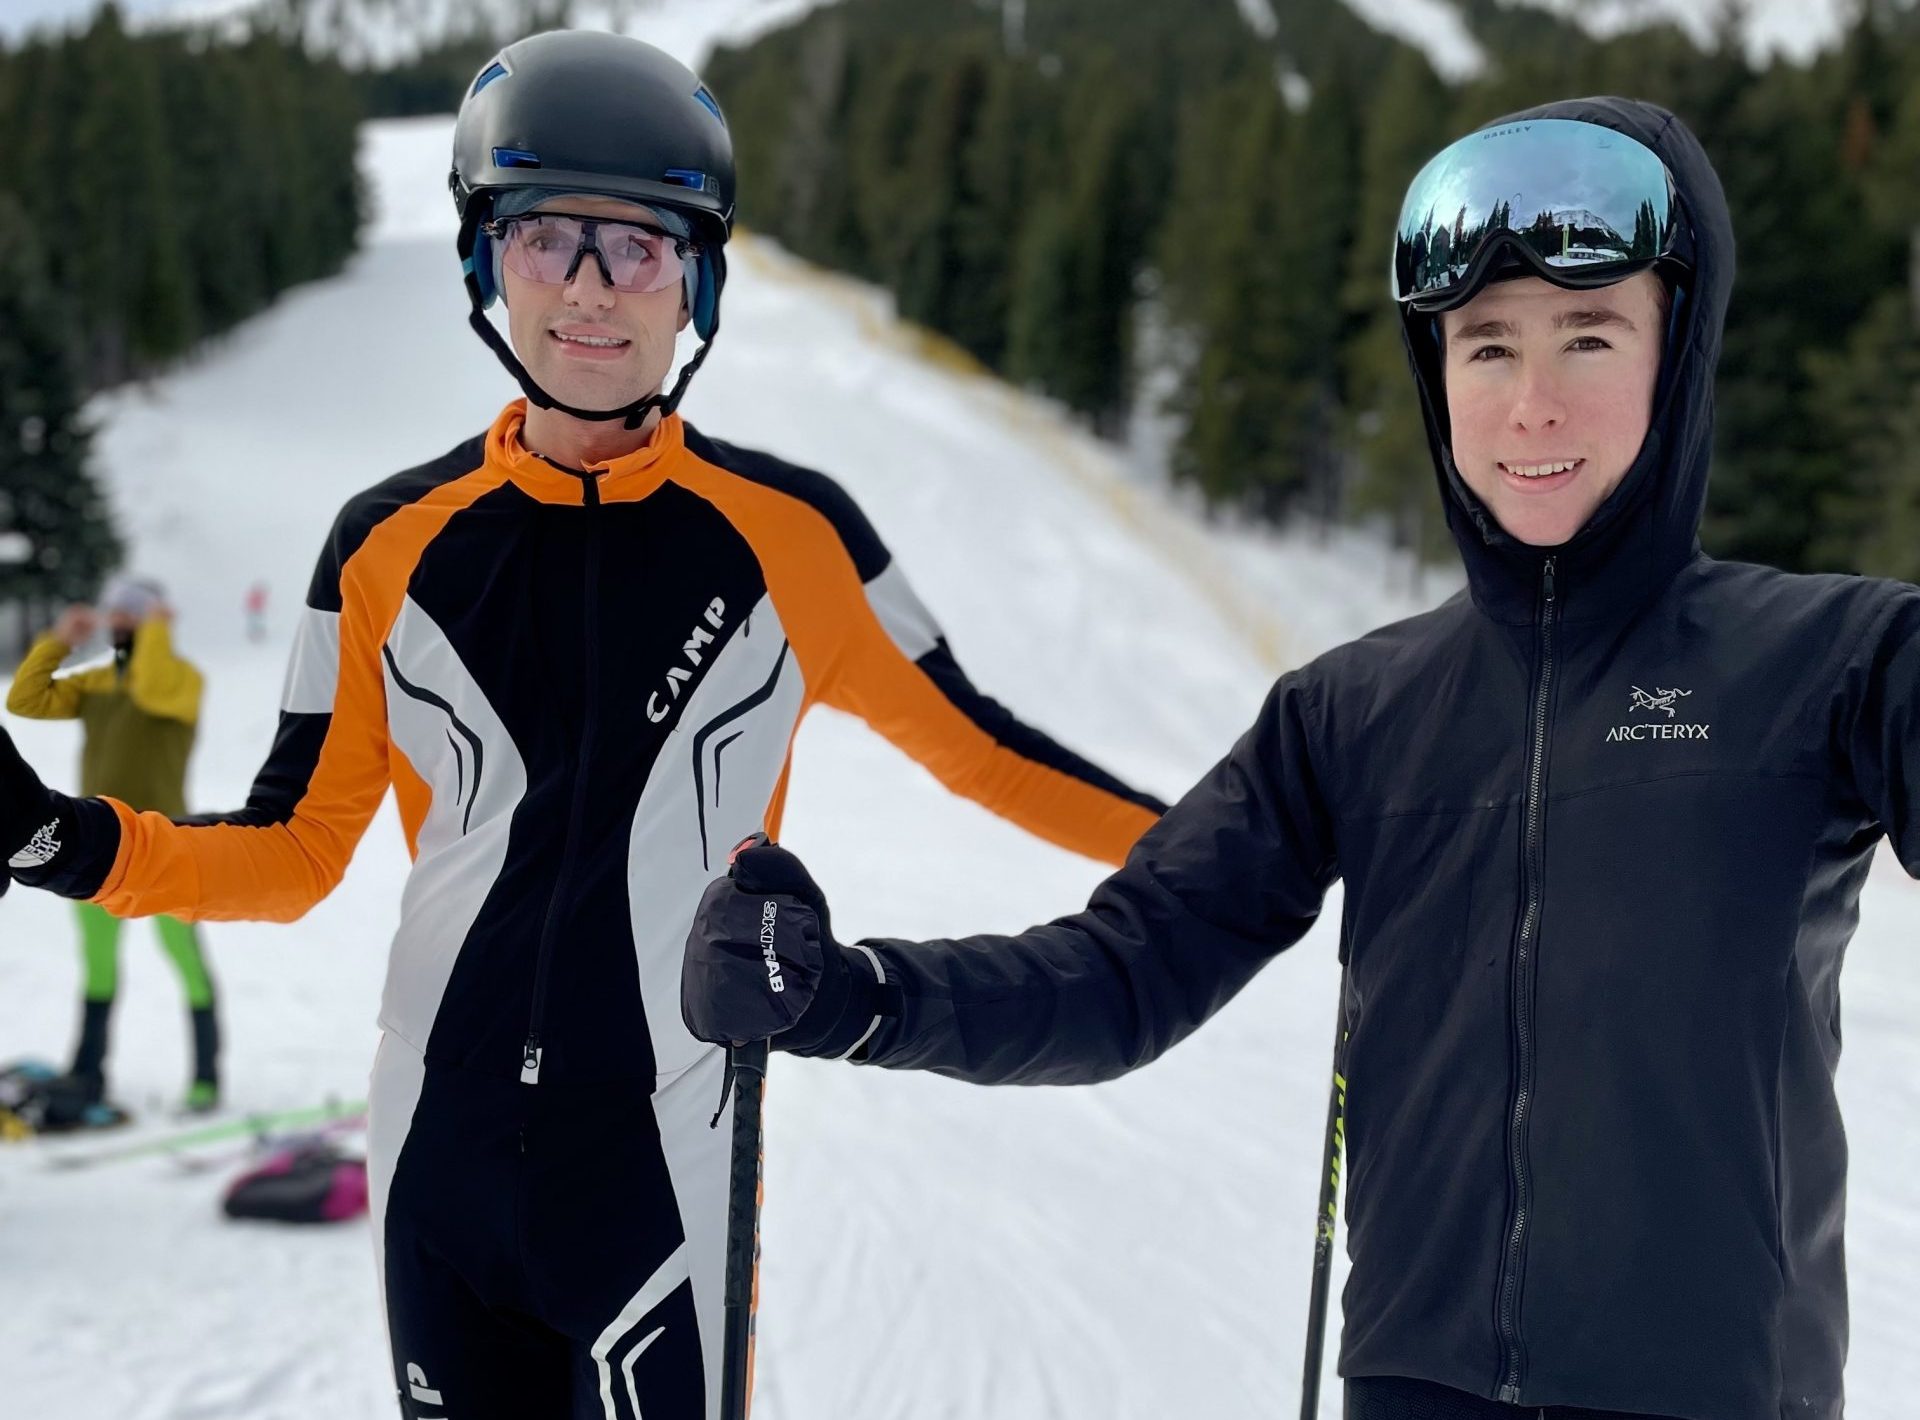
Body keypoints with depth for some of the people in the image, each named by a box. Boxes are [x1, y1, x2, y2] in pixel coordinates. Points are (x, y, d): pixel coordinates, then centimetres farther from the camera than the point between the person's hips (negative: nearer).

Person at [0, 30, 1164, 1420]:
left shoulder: (789, 531, -2)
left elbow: (972, 744, 7)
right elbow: (294, 850, 6)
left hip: (663, 1167, -2)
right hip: (439, 1162, 3)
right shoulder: (392, 546, 2)